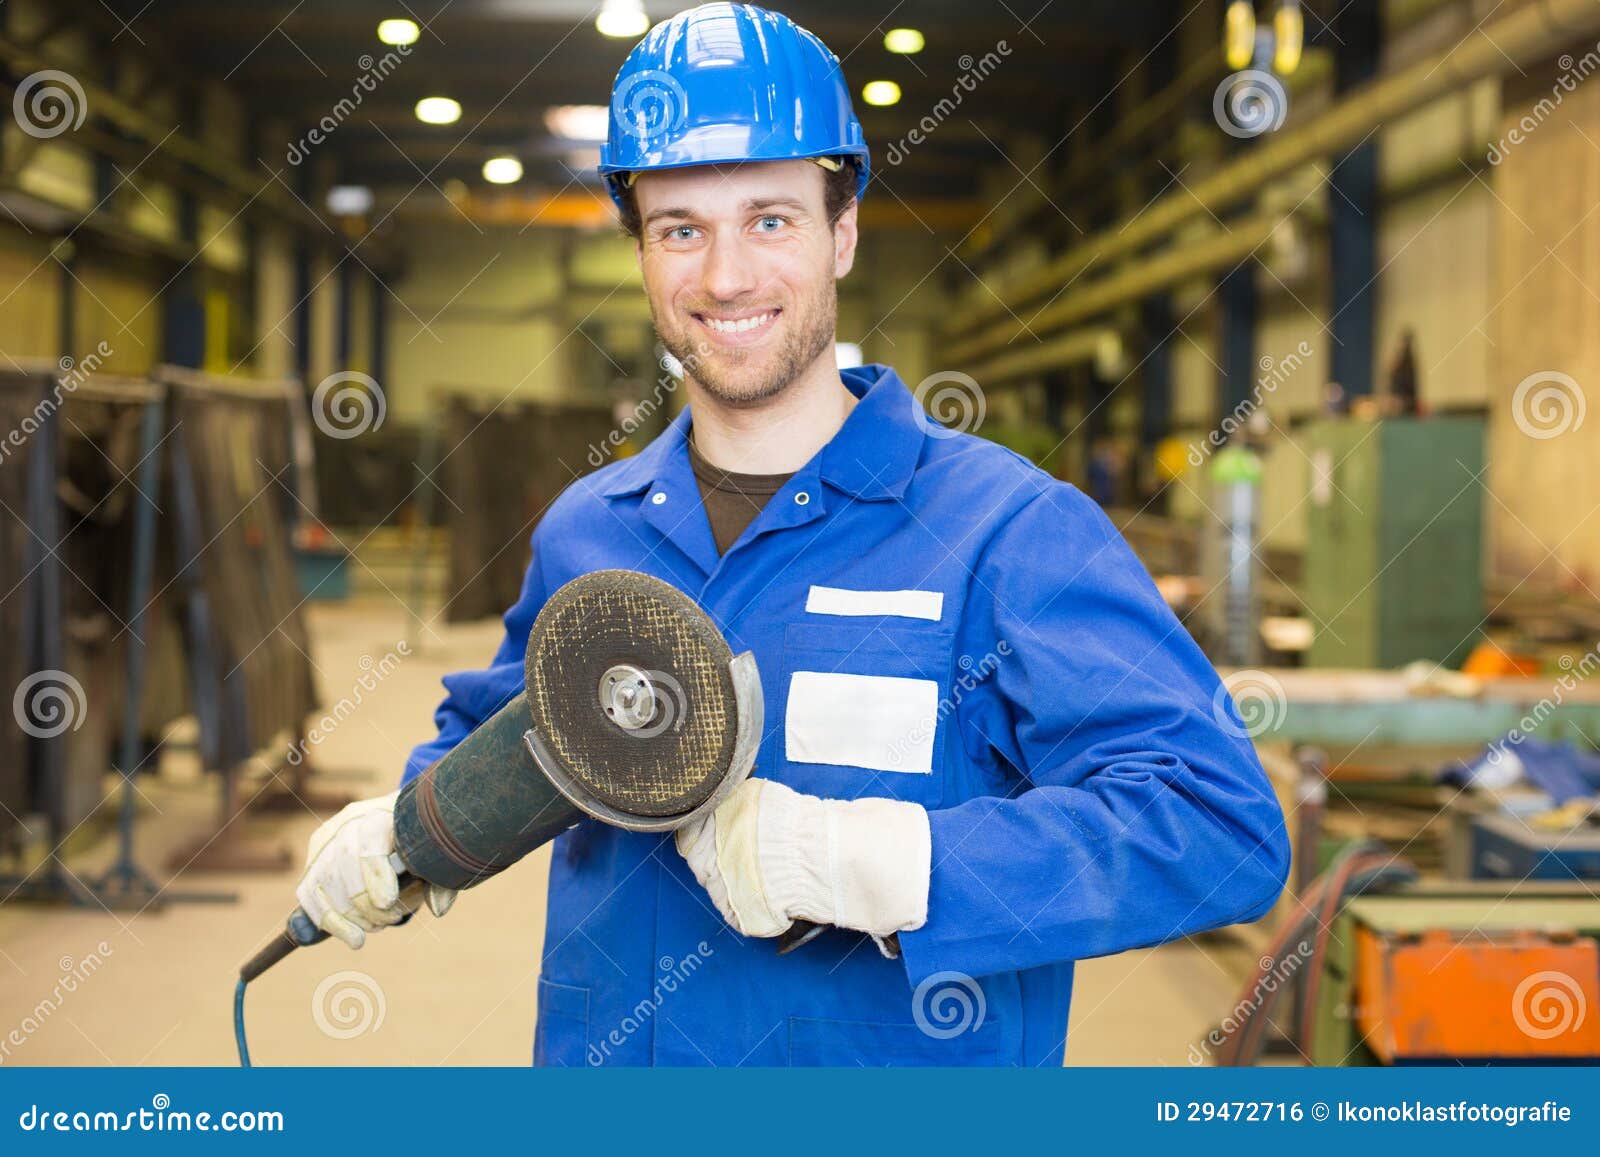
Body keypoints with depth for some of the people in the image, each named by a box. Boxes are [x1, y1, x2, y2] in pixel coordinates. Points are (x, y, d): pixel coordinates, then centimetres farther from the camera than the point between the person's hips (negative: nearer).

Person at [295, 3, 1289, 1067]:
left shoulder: (1012, 531, -16)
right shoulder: (581, 533, 2)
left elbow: (1221, 825, -26)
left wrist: (866, 859, -34)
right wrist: (397, 830, -1)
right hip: (595, 1065, 5)